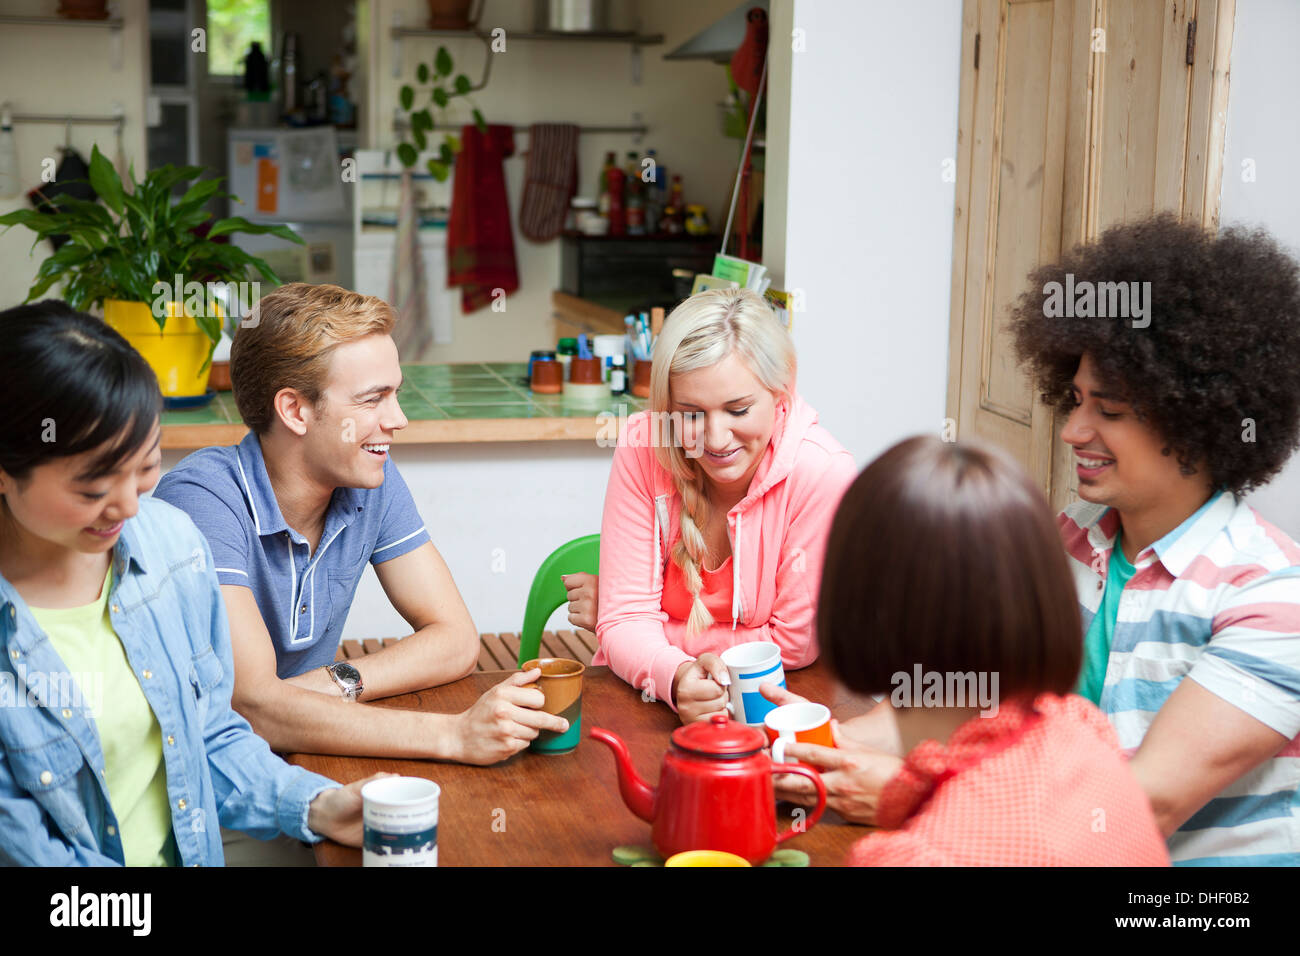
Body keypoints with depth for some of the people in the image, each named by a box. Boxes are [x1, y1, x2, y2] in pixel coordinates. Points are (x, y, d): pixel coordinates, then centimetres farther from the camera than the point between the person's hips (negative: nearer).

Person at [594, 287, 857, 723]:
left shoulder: (823, 473, -19)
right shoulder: (643, 446, -12)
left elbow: (795, 644, -11)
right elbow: (627, 618, -11)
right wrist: (676, 676, -33)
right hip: (652, 702, 1)